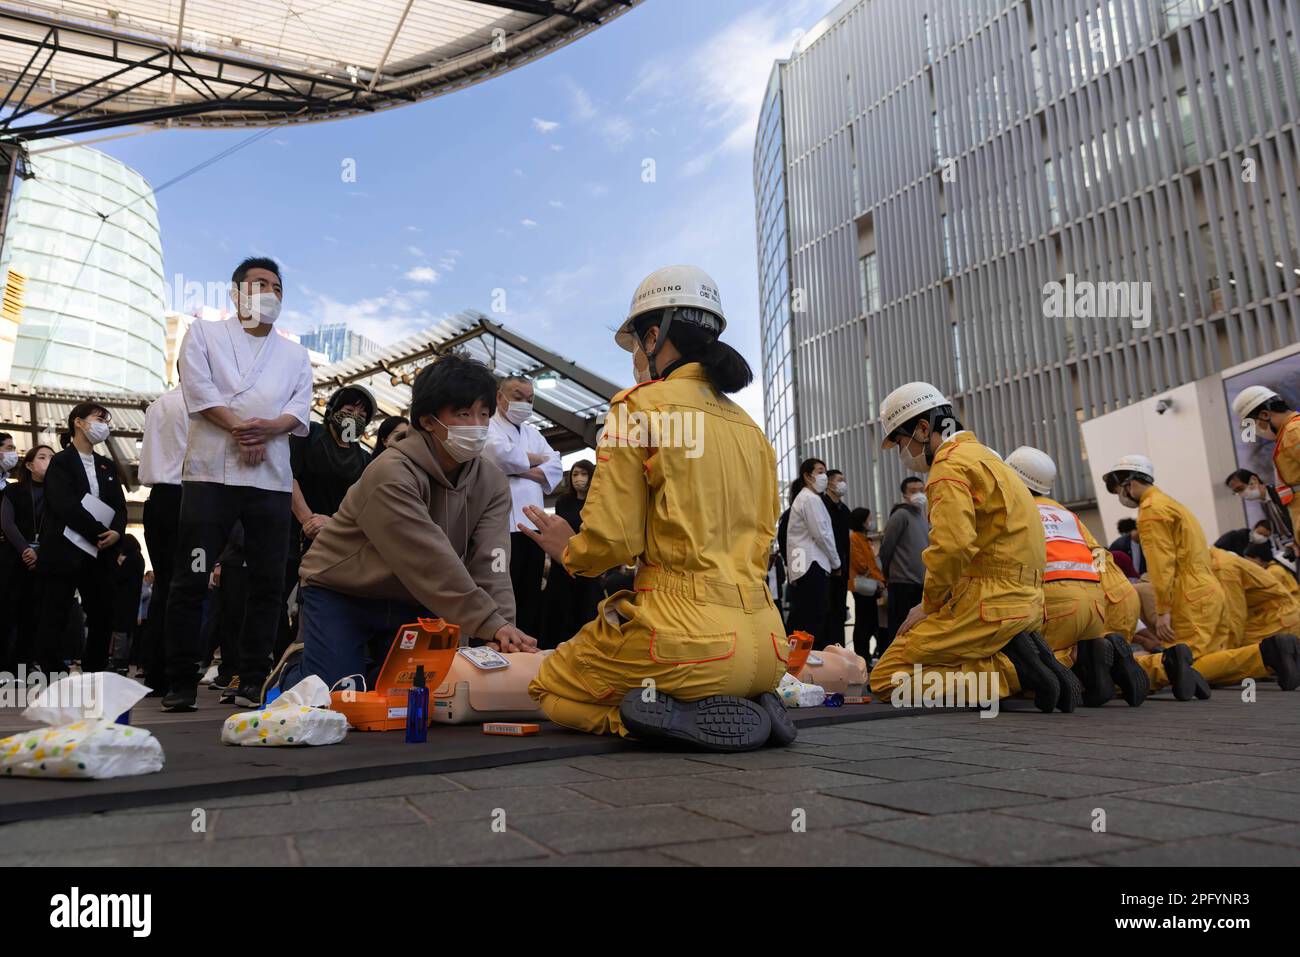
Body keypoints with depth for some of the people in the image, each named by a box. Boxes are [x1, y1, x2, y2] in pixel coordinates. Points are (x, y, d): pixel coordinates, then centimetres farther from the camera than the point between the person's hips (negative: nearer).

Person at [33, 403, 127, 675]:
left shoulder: (108, 466, 18)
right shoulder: (61, 462, -1)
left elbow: (120, 506, 11)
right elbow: (66, 506, -14)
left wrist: (116, 532, -9)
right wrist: (100, 532, -17)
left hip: (99, 554, 6)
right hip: (64, 551, -6)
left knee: (103, 616, 5)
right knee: (54, 618, -3)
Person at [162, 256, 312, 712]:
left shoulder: (295, 353, 20)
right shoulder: (204, 334, 13)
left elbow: (302, 406, 6)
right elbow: (198, 388, -2)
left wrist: (270, 426, -13)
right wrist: (239, 427, -12)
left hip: (272, 477, 3)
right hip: (211, 471, -2)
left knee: (267, 583, 0)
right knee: (191, 580, -3)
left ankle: (253, 681, 7)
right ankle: (182, 681, 6)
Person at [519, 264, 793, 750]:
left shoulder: (641, 404, -6)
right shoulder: (750, 428, 13)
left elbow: (612, 540, -11)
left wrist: (567, 549, 13)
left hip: (688, 636, -7)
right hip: (764, 644, 7)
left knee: (550, 688, 18)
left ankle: (683, 716, -6)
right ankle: (748, 708, 4)